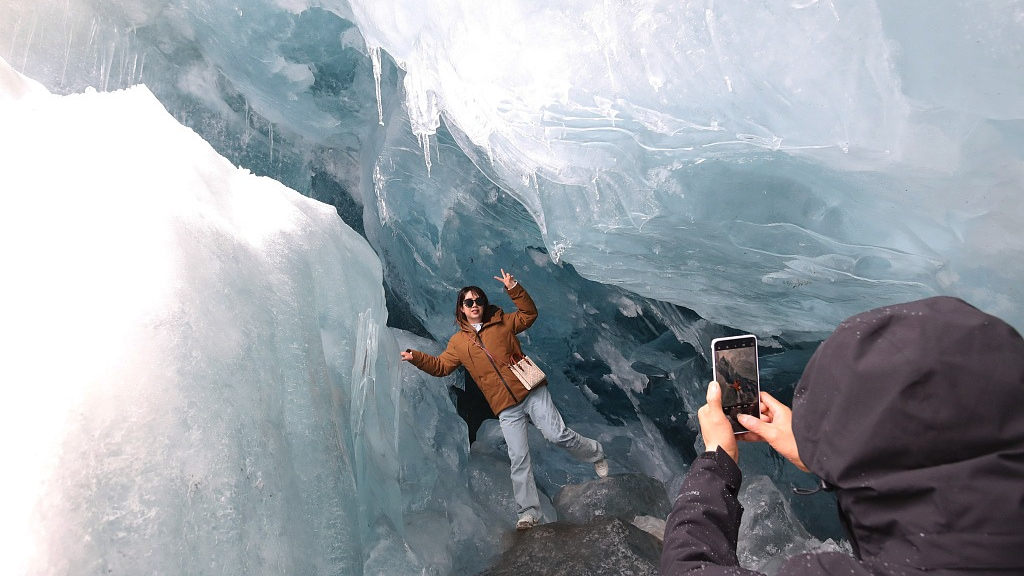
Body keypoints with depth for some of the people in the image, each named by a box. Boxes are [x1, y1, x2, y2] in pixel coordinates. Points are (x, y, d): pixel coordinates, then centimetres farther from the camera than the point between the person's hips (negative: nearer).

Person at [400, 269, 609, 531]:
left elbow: (529, 314, 4)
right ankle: (528, 512, 11)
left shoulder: (501, 323, 8)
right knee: (518, 459, 0)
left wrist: (513, 289, -7)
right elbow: (440, 366, 12)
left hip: (532, 392, -1)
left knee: (558, 435, -10)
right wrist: (416, 357, -2)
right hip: (506, 409, 2)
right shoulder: (458, 342, 10)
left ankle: (595, 454, 19)